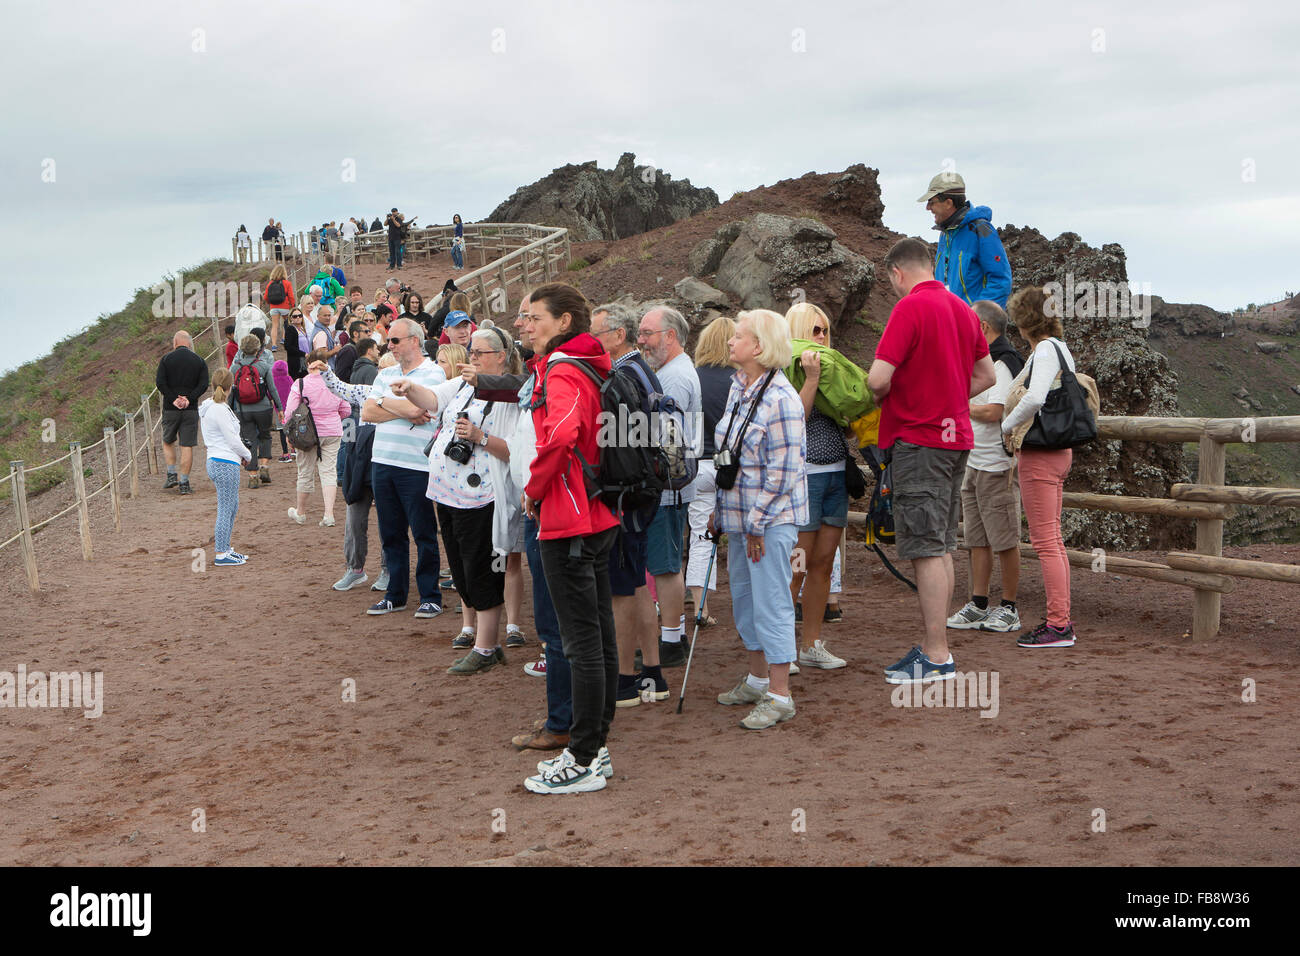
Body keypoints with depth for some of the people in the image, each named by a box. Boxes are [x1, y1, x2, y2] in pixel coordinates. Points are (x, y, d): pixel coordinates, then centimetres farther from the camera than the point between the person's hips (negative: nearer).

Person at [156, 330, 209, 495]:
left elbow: (160, 382, -9)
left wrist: (173, 399, -9)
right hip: (191, 410, 0)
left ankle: (171, 475, 10)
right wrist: (189, 399, -11)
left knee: (168, 442, 19)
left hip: (170, 409, 0)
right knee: (187, 446, 2)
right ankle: (184, 483, 0)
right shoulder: (199, 361, 3)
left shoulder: (166, 359, 0)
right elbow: (203, 385, -7)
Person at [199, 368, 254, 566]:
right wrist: (247, 455, 2)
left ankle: (225, 548, 27)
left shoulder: (207, 407, 11)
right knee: (226, 509, -2)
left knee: (232, 507, 19)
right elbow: (232, 440, -17)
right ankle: (221, 555, 5)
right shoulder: (220, 410, -18)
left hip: (215, 462, 10)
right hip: (226, 465, -10)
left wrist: (240, 453, 12)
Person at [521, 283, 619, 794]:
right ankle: (596, 747, 23)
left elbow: (559, 435, -33)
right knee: (600, 636, 13)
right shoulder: (591, 369, 14)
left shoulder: (562, 374, -15)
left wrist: (534, 489, -17)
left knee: (582, 642, -5)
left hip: (568, 522, -10)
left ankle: (584, 762, 2)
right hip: (600, 516, 10)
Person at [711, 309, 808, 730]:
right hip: (739, 513, 9)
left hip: (771, 518, -9)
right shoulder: (738, 387, 10)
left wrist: (757, 523, -16)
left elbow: (782, 471, -18)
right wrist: (721, 509, 15)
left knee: (771, 601, -4)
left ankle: (779, 696, 5)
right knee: (743, 597, 17)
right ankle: (758, 678, 33)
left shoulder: (781, 399, -18)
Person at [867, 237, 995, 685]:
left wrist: (880, 398, 1)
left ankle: (937, 657, -3)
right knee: (941, 549, 13)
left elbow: (878, 378, -20)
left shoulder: (910, 307, -13)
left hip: (918, 440, -8)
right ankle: (932, 644, 20)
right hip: (956, 435, 8)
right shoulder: (962, 308, 12)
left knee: (926, 550, -6)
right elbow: (987, 376, 19)